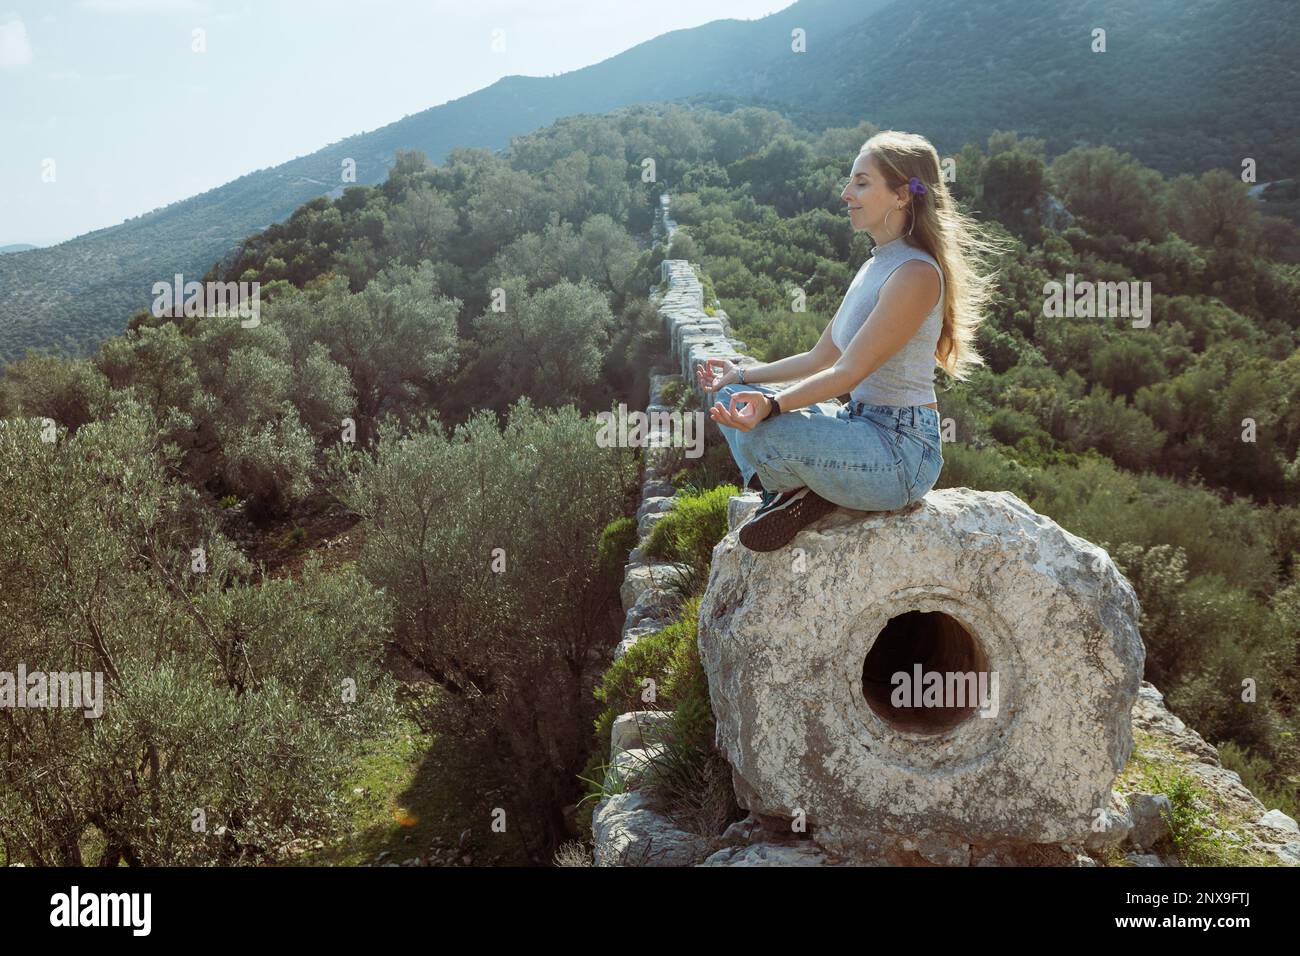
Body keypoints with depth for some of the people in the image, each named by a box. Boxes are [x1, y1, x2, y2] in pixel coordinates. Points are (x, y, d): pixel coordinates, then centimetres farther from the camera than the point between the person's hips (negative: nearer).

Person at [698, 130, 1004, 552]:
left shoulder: (915, 273, -18)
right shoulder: (876, 265, 13)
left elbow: (849, 372, -24)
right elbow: (821, 358, 16)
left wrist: (771, 405, -36)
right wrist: (744, 376, 14)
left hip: (901, 453, -10)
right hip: (863, 426, 10)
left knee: (760, 429, -32)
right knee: (730, 394, 10)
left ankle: (798, 491, 0)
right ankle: (795, 493, 0)